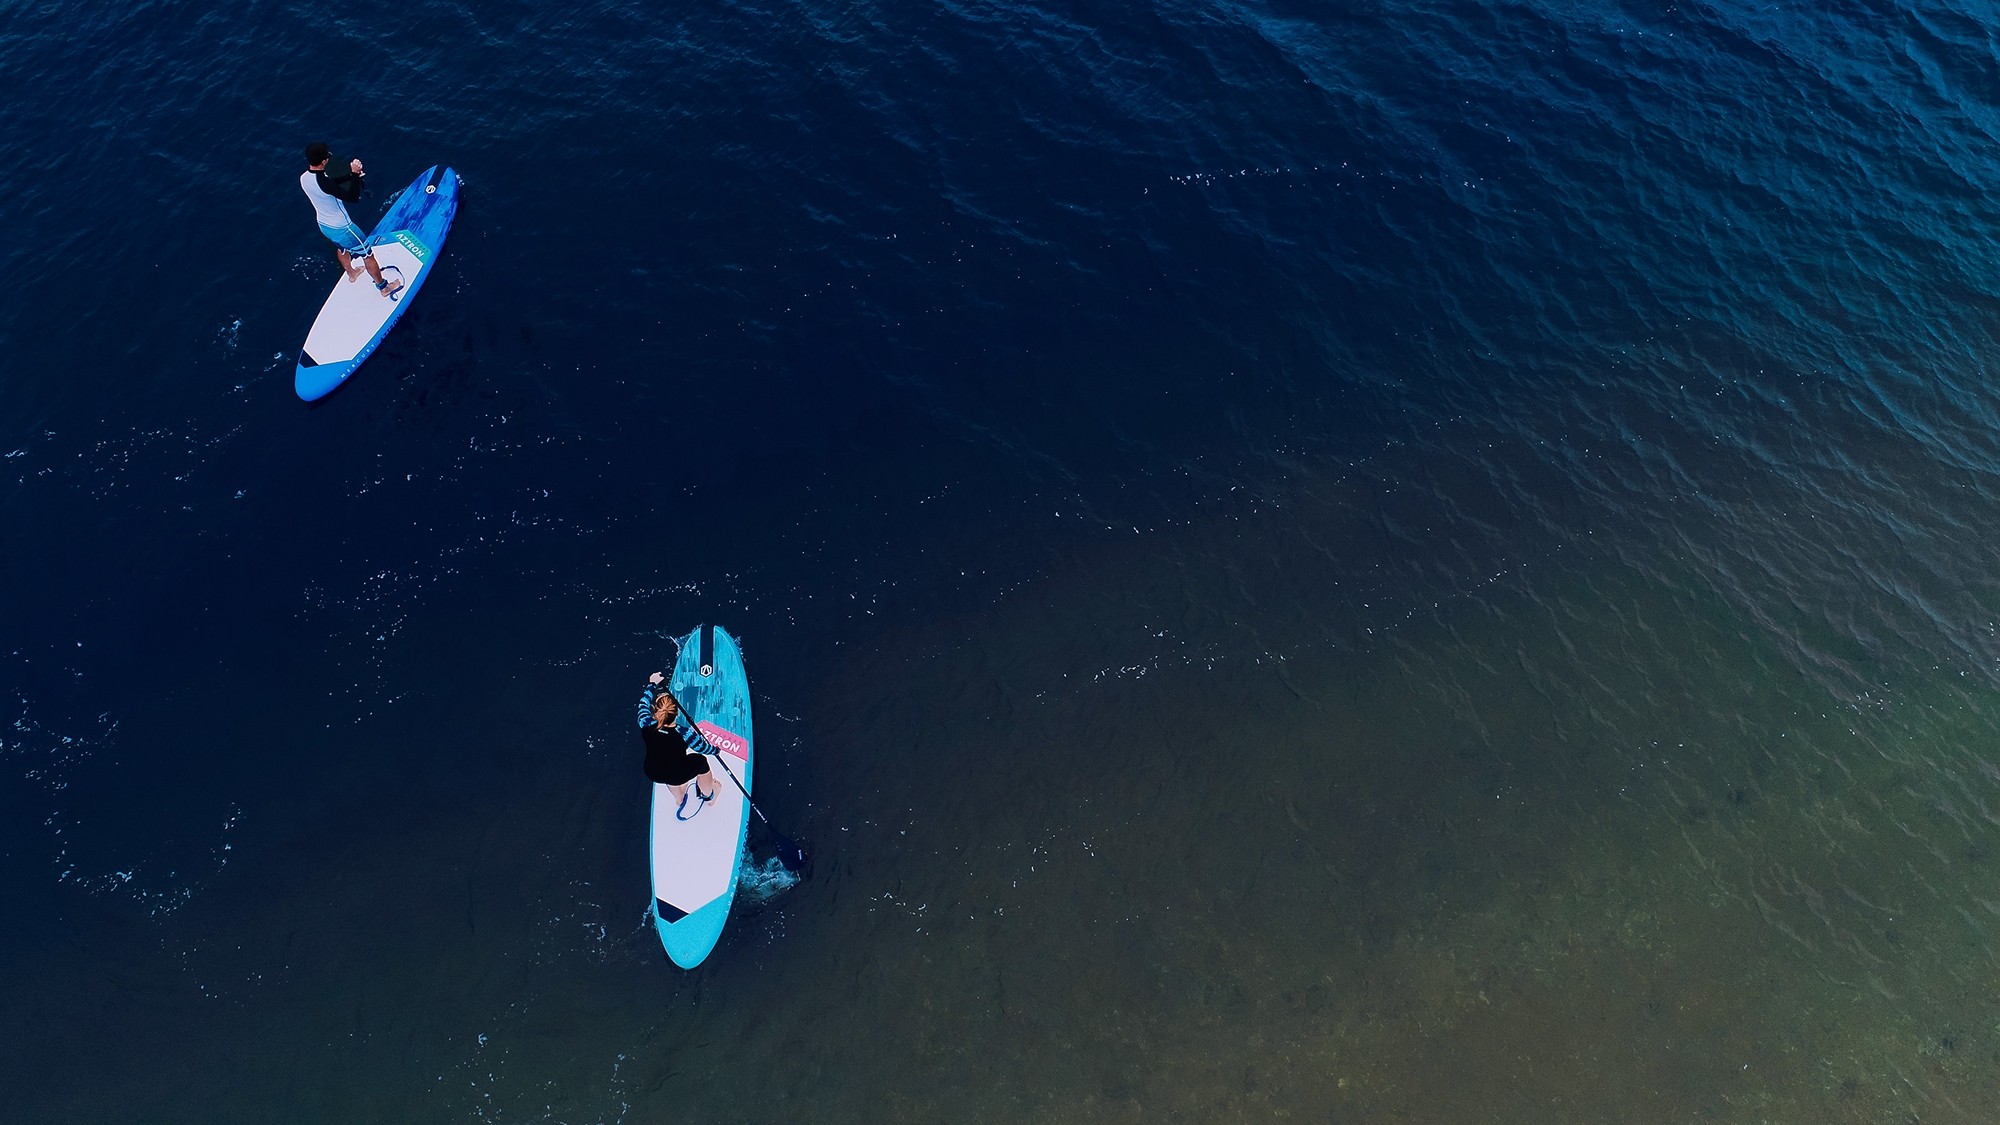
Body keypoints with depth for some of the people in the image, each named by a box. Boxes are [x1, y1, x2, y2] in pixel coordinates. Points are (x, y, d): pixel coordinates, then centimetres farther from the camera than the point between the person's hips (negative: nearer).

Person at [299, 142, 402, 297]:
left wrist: (351, 175, 3)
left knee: (341, 248, 37)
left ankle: (351, 273, 63)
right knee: (368, 254, 13)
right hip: (342, 229, -8)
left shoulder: (304, 178, -10)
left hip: (323, 225, 8)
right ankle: (384, 287, 29)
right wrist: (355, 174, -28)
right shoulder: (322, 183, -37)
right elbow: (353, 198, -34)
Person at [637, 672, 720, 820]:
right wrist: (716, 749, 11)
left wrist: (652, 684, 12)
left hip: (653, 774, 4)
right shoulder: (685, 735, -32)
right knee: (701, 760, 24)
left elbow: (644, 702, -4)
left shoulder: (646, 725, -26)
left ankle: (679, 802, 61)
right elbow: (705, 749, -11)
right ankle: (708, 795, 52)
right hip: (678, 777, -4)